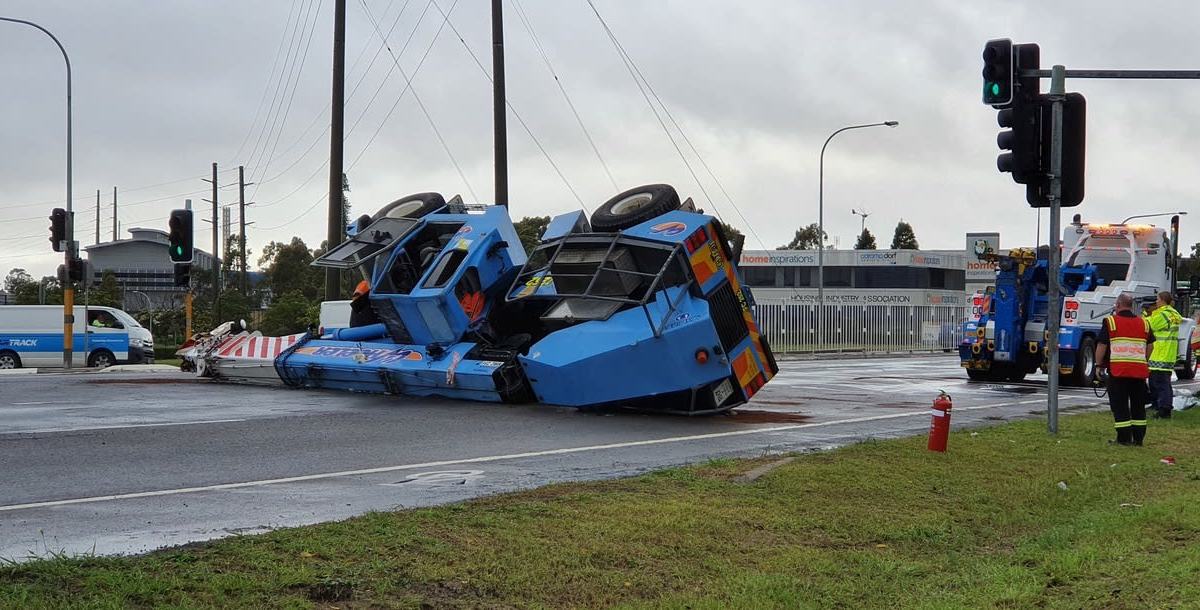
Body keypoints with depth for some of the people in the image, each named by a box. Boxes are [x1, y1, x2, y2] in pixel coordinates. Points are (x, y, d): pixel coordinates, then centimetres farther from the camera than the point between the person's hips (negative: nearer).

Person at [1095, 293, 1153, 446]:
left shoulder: (1110, 322, -3)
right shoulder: (1144, 323, 11)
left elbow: (1101, 347, -5)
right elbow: (1149, 347, 17)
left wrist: (1100, 366, 6)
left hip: (1117, 371, -4)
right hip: (1140, 371, 4)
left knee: (1120, 406, 1)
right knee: (1138, 406, 13)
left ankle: (1124, 438, -1)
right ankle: (1138, 438, 17)